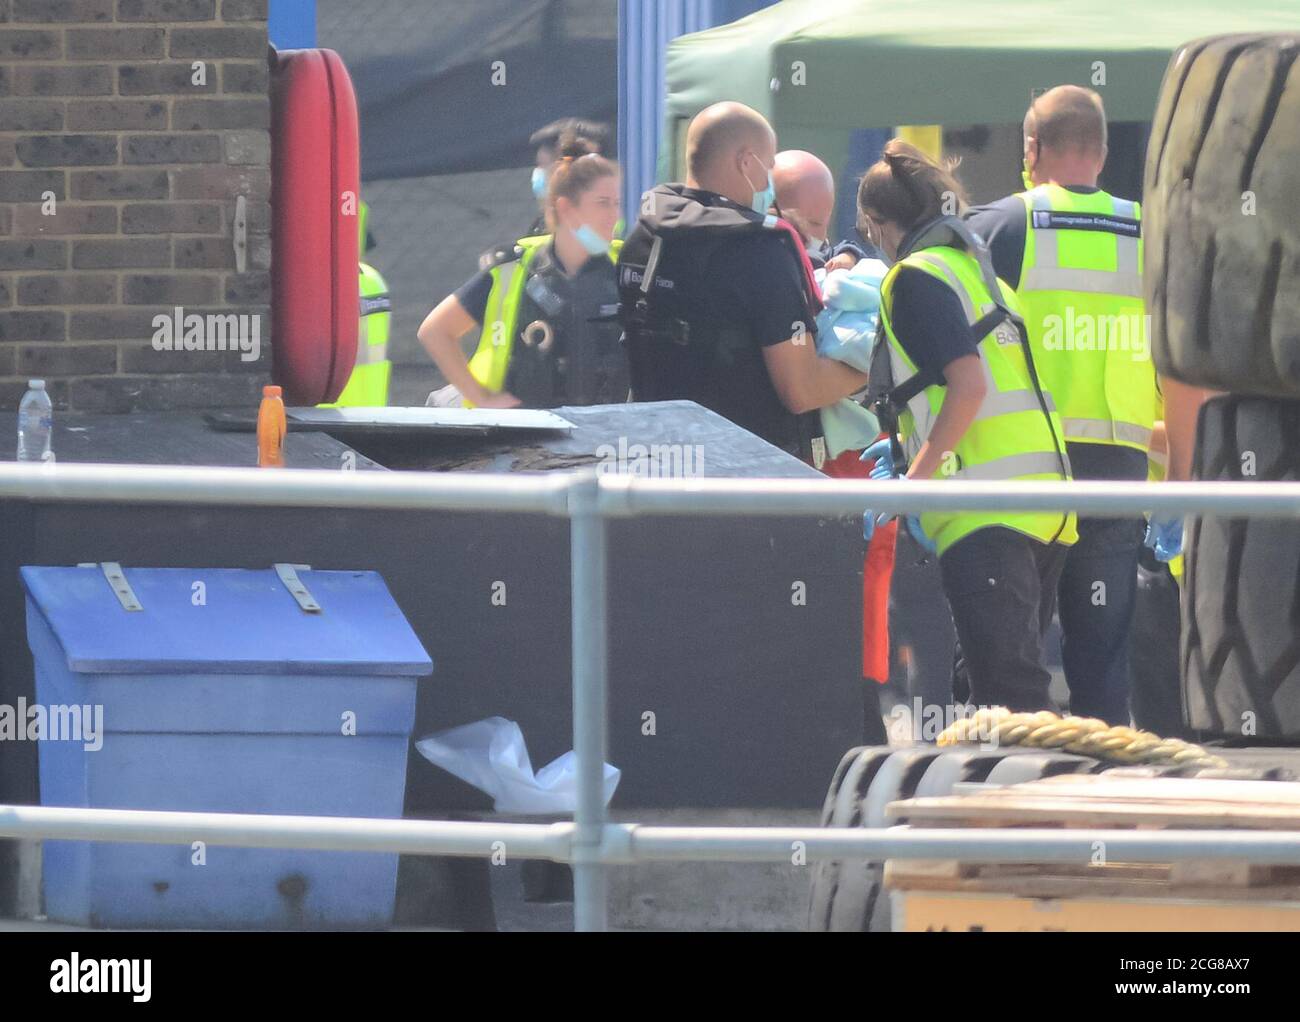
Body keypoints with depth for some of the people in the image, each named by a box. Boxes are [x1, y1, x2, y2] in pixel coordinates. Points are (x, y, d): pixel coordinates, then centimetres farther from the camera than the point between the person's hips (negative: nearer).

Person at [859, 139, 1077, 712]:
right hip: (1046, 505, 9)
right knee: (1021, 680, 13)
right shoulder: (977, 267, 23)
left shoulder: (916, 276, -3)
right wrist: (911, 448, 34)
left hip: (985, 509, -9)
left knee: (1004, 691, -14)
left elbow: (970, 384, -15)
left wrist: (912, 481, -12)